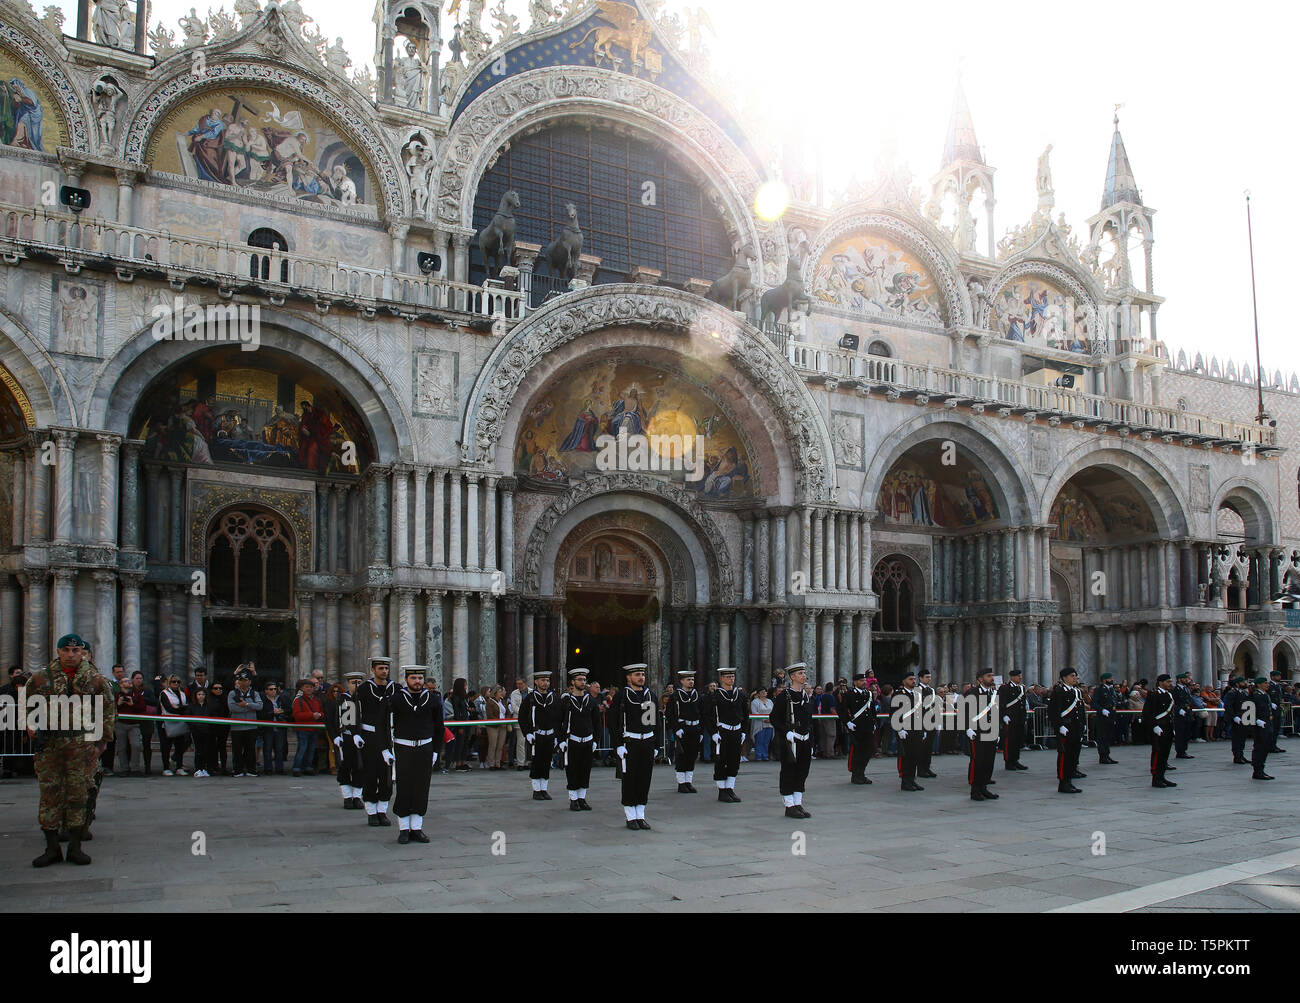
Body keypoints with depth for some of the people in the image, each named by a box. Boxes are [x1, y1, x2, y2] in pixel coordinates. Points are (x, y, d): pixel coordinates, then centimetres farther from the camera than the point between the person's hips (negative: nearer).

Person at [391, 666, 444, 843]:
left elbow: (439, 727, 10)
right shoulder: (396, 699, -2)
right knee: (403, 789, -2)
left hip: (425, 749, 2)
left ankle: (417, 828, 12)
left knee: (421, 790, 4)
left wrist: (436, 752, 5)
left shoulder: (433, 699, 5)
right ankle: (403, 830, 6)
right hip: (403, 749, -2)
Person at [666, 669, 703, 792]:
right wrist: (677, 729, -15)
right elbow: (669, 714, -7)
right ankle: (681, 784, 5)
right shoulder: (675, 696, -4)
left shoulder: (697, 694, 10)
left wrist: (701, 730, 7)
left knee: (692, 756, 7)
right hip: (681, 729, -4)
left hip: (695, 729, 4)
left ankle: (689, 782, 15)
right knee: (681, 756, -2)